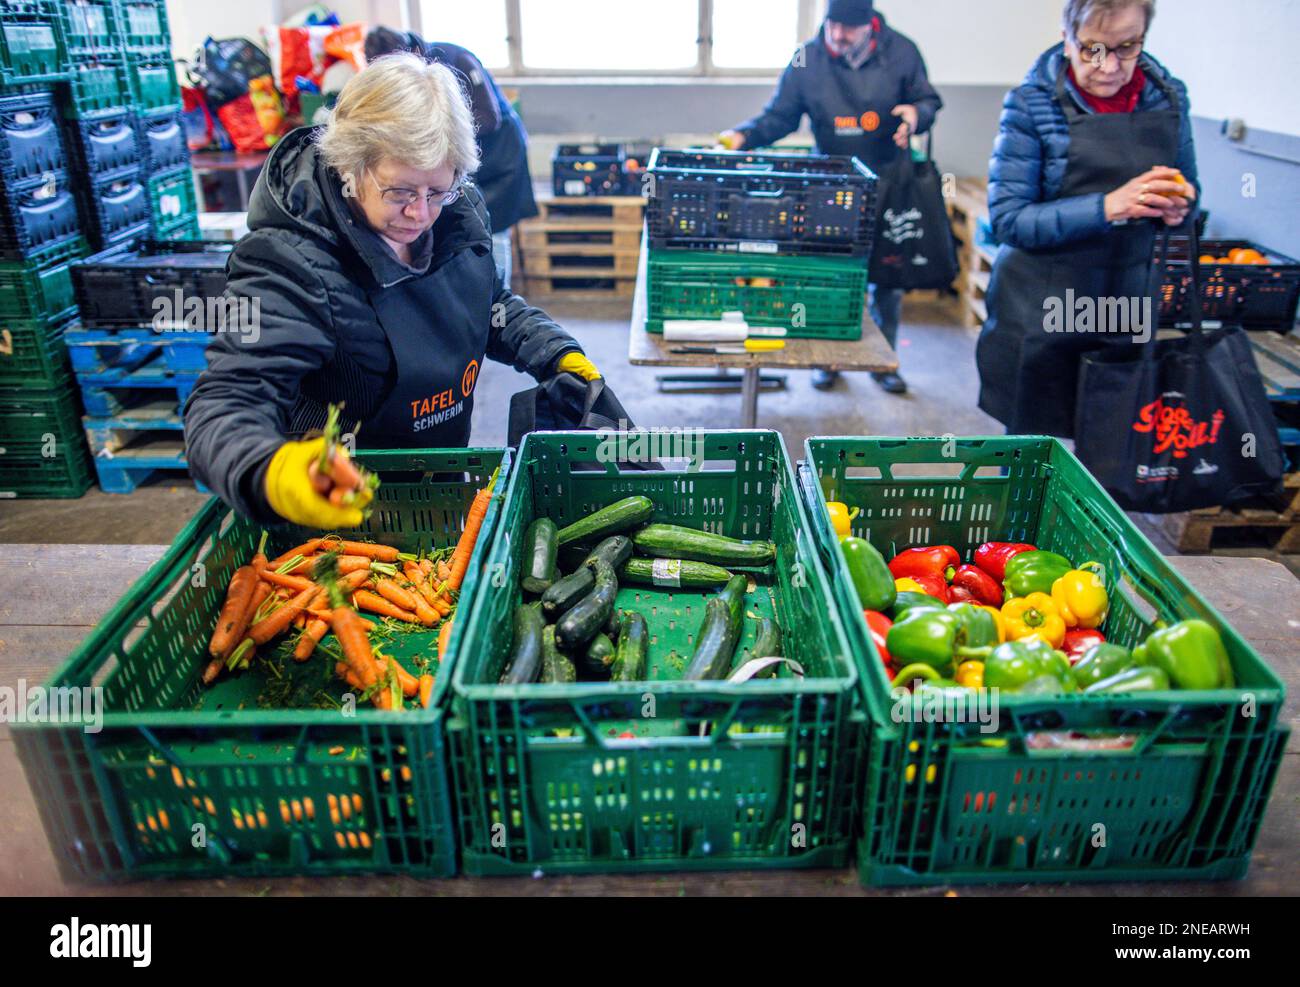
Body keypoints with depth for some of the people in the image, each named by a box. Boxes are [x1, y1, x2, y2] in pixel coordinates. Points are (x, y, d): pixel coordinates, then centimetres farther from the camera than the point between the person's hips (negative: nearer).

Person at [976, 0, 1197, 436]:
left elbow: (1186, 191, 14)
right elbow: (1007, 219, -15)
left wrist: (1178, 207, -9)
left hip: (1128, 307, 4)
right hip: (1041, 314, -3)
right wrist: (1108, 207, -25)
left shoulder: (1168, 97, 2)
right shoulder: (1031, 104, -10)